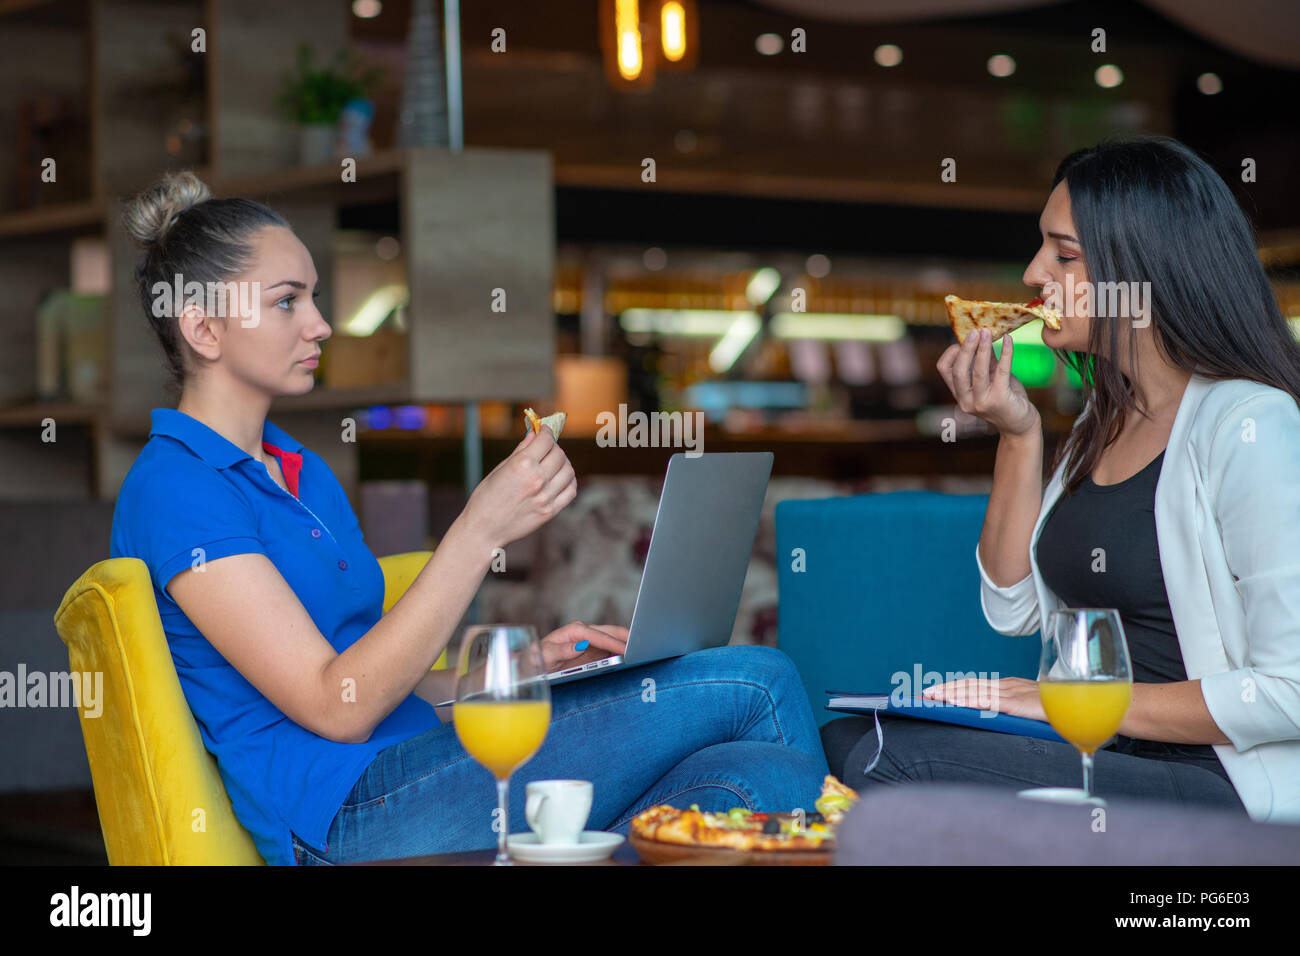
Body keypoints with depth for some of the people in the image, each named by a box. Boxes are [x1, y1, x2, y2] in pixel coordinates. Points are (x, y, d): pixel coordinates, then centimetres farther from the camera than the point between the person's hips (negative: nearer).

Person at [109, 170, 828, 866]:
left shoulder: (301, 470, 20)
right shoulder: (172, 489, -9)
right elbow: (336, 706, -16)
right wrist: (480, 531, -19)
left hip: (407, 775, 9)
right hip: (343, 822, -9)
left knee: (765, 772, -15)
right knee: (756, 684, -10)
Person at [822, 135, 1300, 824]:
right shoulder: (1107, 419, 16)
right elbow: (1013, 608, 17)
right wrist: (1018, 433, 6)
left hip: (1215, 783, -8)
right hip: (1100, 756, 8)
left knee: (888, 760, -22)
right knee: (843, 740, -12)